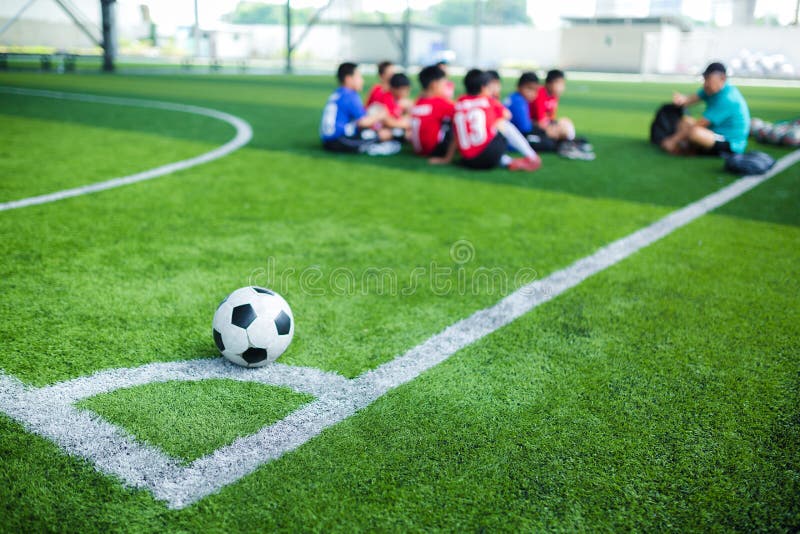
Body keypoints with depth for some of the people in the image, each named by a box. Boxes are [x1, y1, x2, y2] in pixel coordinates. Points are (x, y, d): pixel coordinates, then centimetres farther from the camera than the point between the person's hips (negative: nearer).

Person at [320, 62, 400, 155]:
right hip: (340, 142, -9)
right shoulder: (351, 96, -9)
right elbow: (363, 122, -12)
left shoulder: (336, 95, 17)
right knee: (386, 133, -6)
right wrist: (379, 116, 4)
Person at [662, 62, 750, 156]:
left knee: (695, 132, -35)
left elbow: (700, 124, -25)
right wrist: (684, 99, -32)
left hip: (731, 145, -10)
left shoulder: (727, 99, -25)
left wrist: (673, 140, -22)